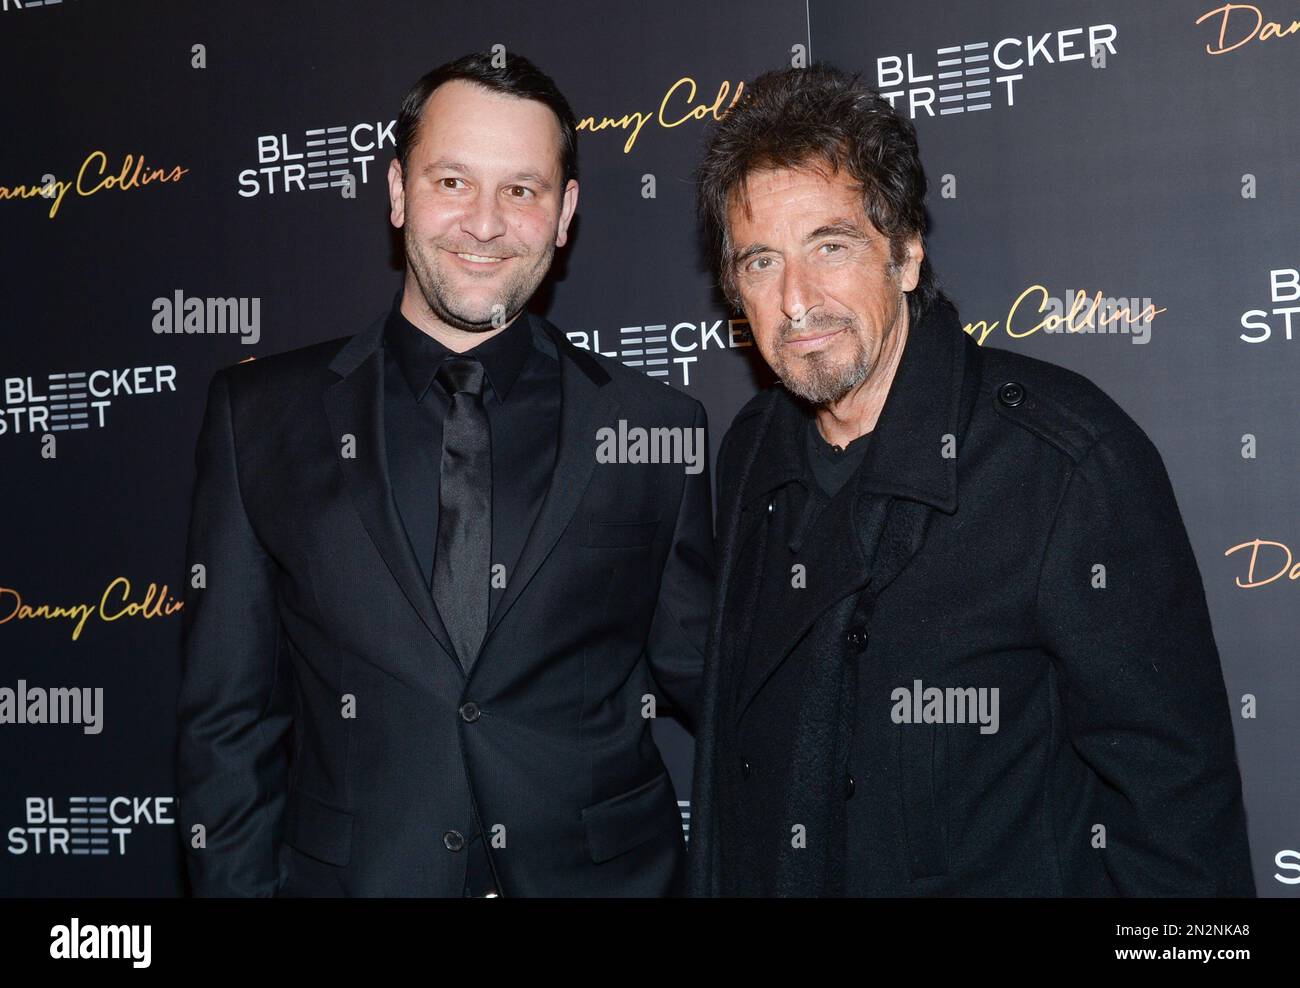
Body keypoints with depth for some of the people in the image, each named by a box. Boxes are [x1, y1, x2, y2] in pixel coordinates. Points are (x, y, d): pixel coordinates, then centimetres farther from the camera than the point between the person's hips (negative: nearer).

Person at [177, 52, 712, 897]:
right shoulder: (261, 416, -2)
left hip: (603, 871, 1)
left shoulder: (657, 427, -3)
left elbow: (702, 676, 4)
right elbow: (229, 720, 0)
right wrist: (239, 884, -4)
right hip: (349, 870, 0)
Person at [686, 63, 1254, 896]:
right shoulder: (750, 453, -1)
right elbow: (737, 744, 8)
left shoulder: (1071, 460, -23)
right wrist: (709, 882, 8)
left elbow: (1177, 807, -20)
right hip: (758, 876, 6)